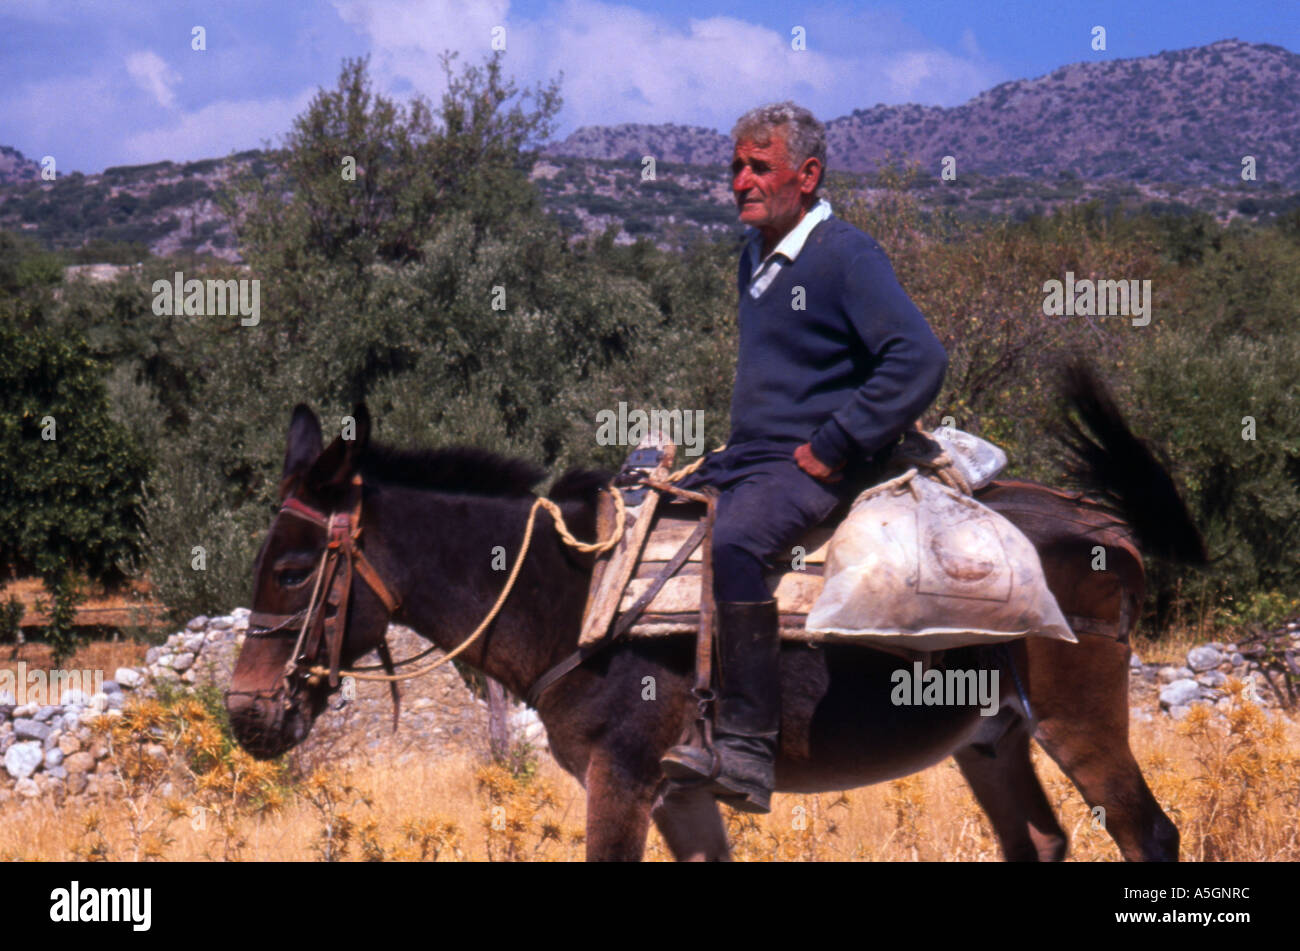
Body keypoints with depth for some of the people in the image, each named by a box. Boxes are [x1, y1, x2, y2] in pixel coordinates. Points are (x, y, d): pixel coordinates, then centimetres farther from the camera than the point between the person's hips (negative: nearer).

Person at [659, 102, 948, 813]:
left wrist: (833, 447, -19)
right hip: (741, 459, 10)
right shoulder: (754, 256, 16)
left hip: (809, 467, -9)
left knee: (733, 543, -36)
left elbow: (920, 360, -20)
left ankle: (747, 751, -39)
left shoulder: (846, 257, -10)